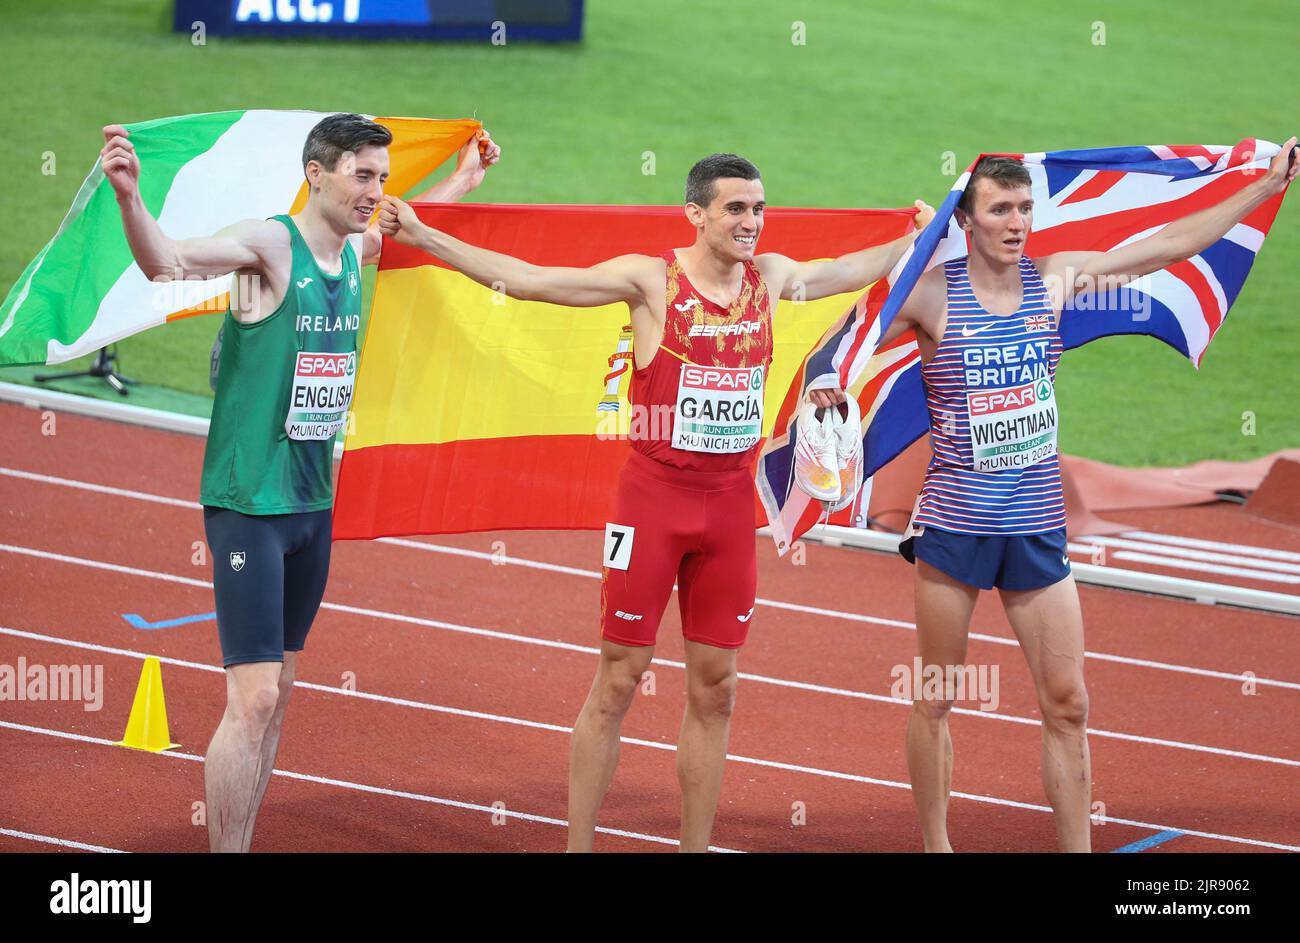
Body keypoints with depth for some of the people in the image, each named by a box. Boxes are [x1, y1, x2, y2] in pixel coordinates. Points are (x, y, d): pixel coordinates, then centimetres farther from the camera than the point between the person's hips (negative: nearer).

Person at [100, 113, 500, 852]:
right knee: (253, 698, -12)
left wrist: (463, 181, 40)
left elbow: (406, 230, 34)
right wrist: (129, 197, -49)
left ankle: (242, 843, 21)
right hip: (250, 503, -8)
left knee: (279, 689, 12)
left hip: (315, 500, 8)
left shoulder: (356, 252, 8)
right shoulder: (270, 244, -14)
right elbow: (166, 262, -32)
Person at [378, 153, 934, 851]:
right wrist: (423, 237, -17)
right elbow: (526, 279, -11)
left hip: (731, 502, 4)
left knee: (714, 689, 7)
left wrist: (920, 238, 34)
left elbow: (853, 271, 28)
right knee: (618, 679, -1)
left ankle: (695, 847, 15)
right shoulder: (651, 279, -8)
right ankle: (577, 845, 7)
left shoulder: (770, 277, 6)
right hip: (654, 495, -4)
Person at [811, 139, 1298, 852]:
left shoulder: (1057, 278, 3)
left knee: (1067, 705, 0)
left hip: (1038, 525, 3)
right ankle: (935, 848, 19)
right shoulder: (931, 294, -7)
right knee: (936, 700, 6)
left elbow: (1171, 243, 9)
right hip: (953, 523, -3)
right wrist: (829, 383, -24)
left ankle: (1076, 852, 5)